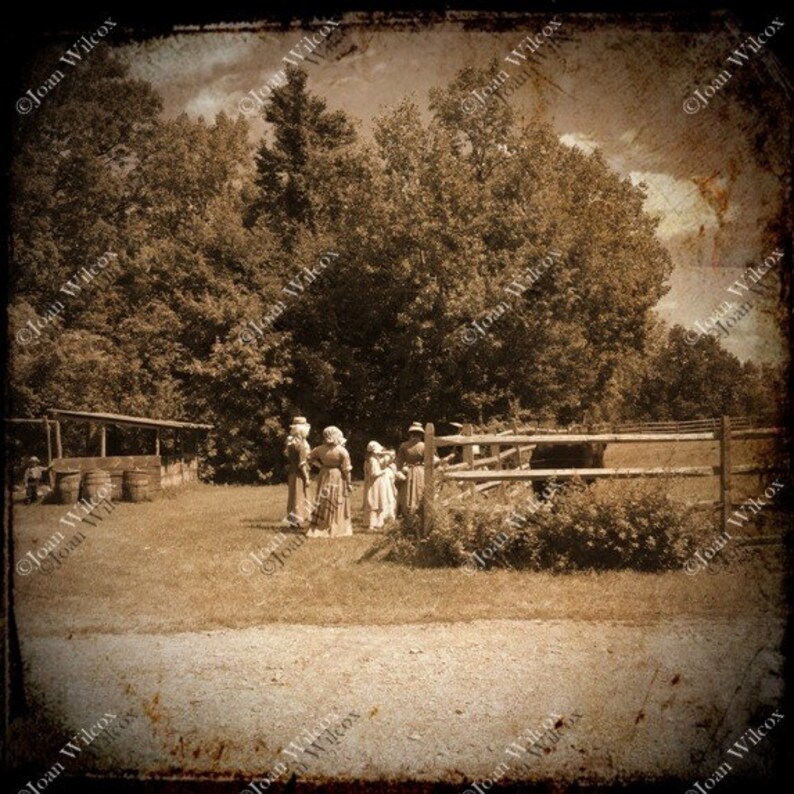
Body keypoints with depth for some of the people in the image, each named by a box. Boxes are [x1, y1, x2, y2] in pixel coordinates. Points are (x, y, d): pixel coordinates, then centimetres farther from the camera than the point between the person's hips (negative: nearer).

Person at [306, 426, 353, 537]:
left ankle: (319, 528, 12)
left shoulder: (321, 449, -6)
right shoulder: (342, 451, -15)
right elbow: (346, 469, -13)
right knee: (337, 504, 5)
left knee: (323, 502, 11)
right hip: (338, 478, -3)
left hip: (325, 476, 3)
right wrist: (349, 483, -5)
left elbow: (310, 457, 5)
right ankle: (335, 529, 8)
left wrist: (320, 465, 9)